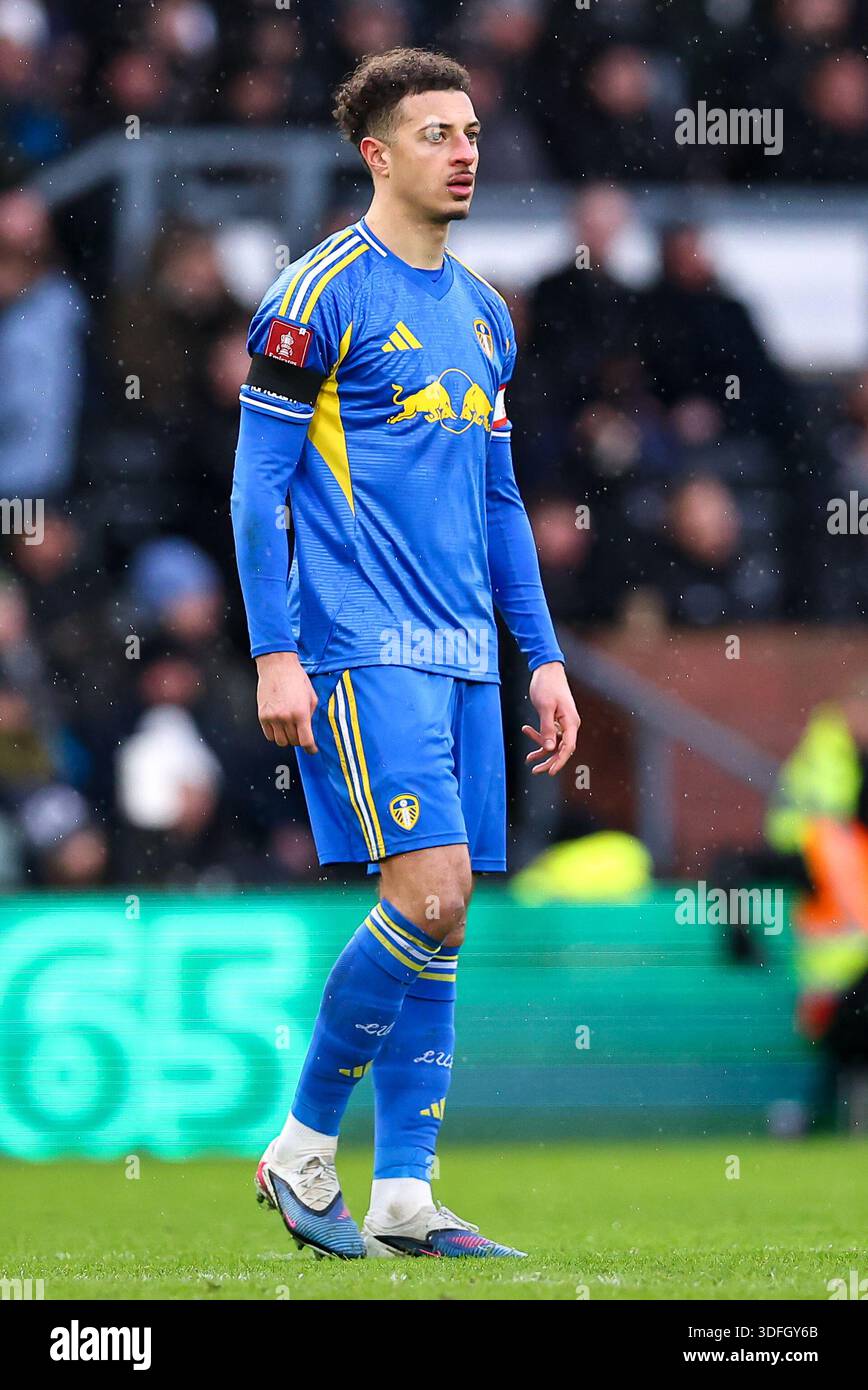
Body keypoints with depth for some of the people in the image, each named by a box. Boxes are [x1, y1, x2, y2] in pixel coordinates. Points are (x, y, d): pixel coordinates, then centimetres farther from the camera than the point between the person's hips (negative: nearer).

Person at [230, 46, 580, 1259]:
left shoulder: (483, 314, 17)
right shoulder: (320, 295, -6)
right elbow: (259, 485, -7)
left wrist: (544, 656, 17)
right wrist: (275, 655, -13)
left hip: (463, 656, 7)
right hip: (364, 648, -7)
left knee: (442, 918, 4)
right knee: (429, 896, -17)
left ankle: (404, 1197, 7)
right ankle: (303, 1145, -2)